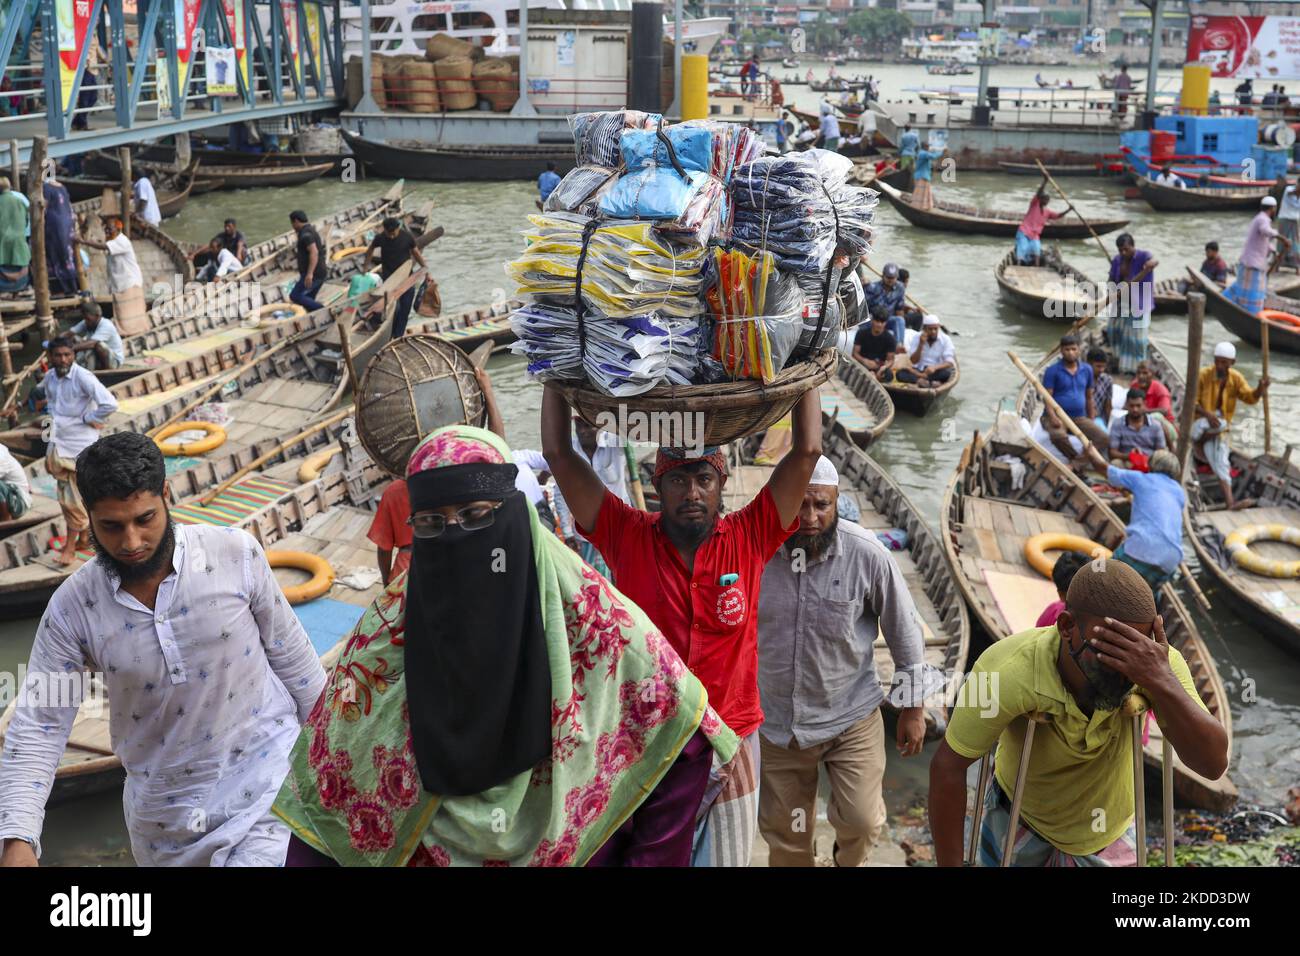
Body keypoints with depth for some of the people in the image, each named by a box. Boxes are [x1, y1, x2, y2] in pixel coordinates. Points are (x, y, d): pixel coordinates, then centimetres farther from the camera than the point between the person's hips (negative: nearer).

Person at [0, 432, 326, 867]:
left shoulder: (236, 554, -13)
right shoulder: (72, 607, -10)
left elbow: (289, 652, -2)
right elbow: (38, 727, -7)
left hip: (266, 773, -2)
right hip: (164, 810, 3)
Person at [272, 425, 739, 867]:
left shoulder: (579, 603, -18)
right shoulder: (391, 624, -13)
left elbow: (678, 731, -13)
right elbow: (328, 766, -6)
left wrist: (649, 857, -13)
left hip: (578, 847, -1)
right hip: (437, 851, 1)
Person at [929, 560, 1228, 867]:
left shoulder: (1157, 662, -31)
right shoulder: (1009, 671, -39)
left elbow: (1213, 764, -35)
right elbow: (948, 766, -28)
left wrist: (1163, 683, -50)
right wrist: (949, 864, -21)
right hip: (1017, 813, -1)